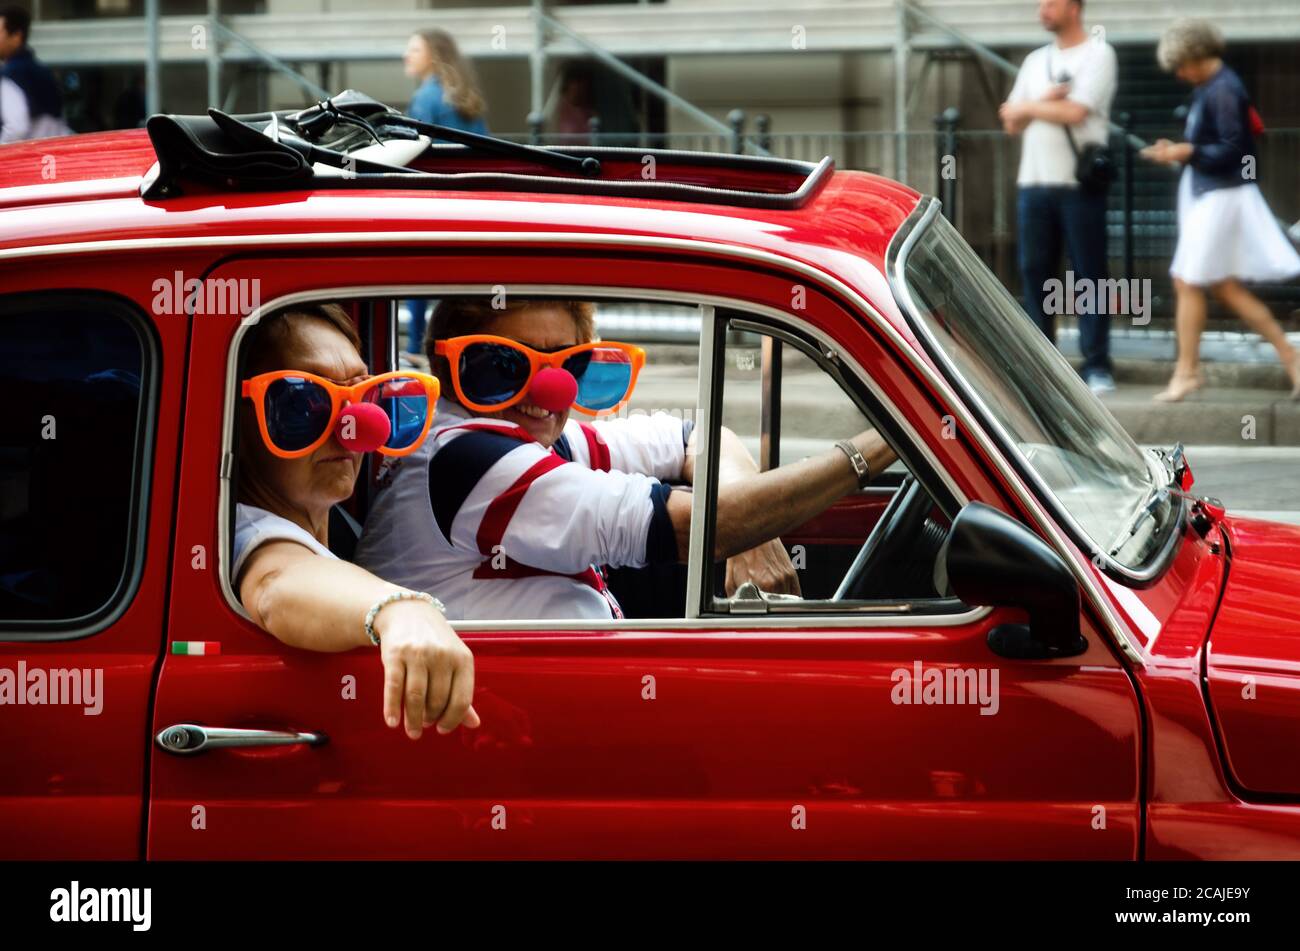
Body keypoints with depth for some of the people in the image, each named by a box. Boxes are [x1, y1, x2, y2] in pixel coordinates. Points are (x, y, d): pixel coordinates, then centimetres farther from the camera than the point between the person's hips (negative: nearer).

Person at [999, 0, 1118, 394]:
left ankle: (1097, 365, -1)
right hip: (1034, 182, 6)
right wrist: (1044, 102, -6)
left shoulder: (1098, 54, -2)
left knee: (1089, 274, -3)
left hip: (1079, 184, -6)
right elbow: (1012, 123, 12)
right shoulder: (1035, 61, 17)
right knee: (1035, 272, 4)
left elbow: (1074, 111, -14)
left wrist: (1027, 107, 2)